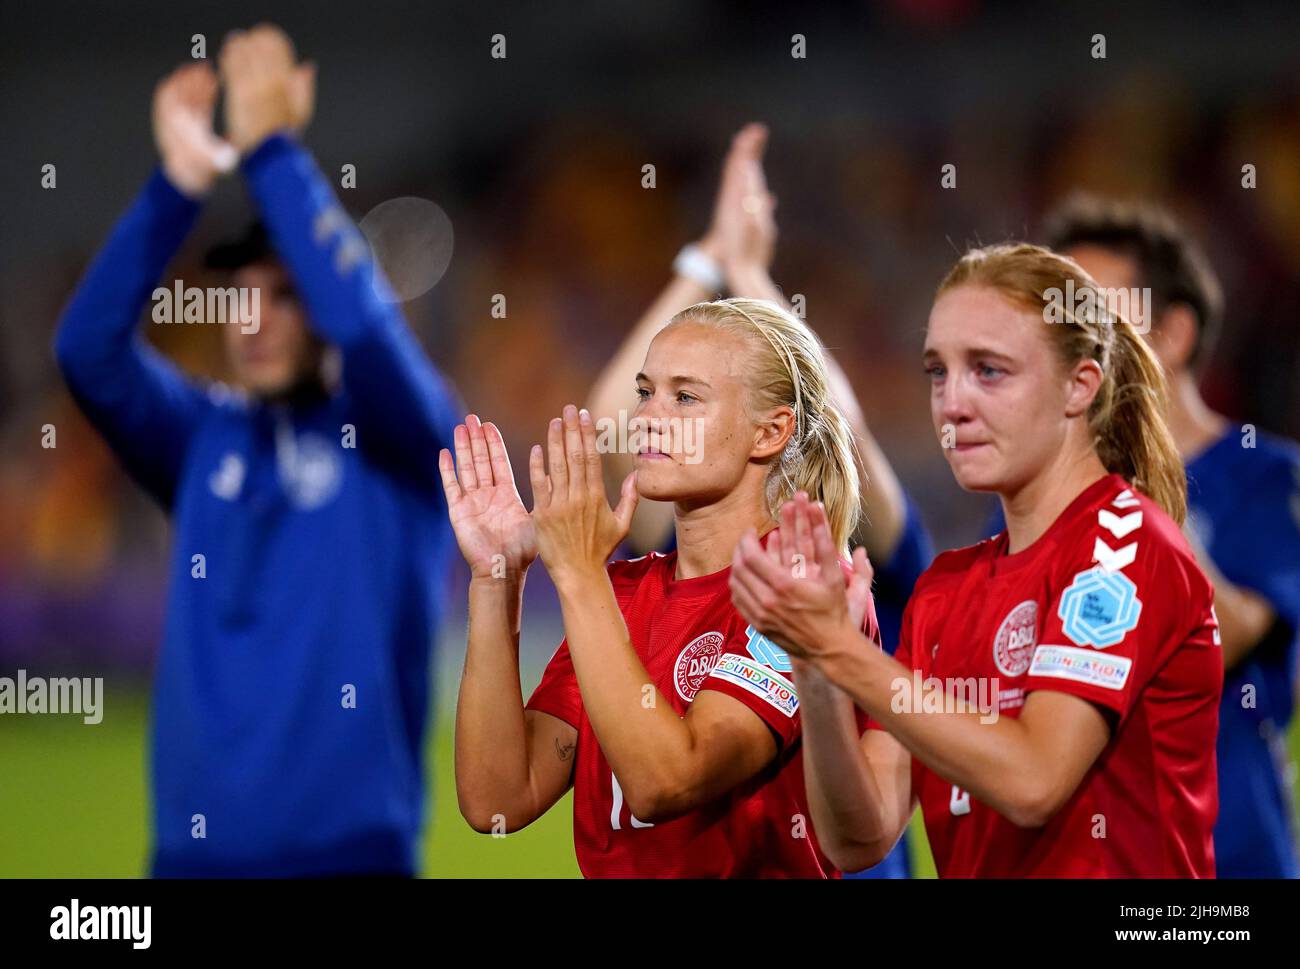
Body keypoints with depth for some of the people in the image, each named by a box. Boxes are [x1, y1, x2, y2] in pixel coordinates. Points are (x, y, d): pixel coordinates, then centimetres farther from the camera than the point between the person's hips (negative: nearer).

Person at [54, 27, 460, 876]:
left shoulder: (405, 439, 3)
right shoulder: (205, 436, 12)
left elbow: (365, 324, -16)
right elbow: (90, 349, -3)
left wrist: (270, 149, -14)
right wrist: (181, 184, -12)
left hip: (348, 844, -4)